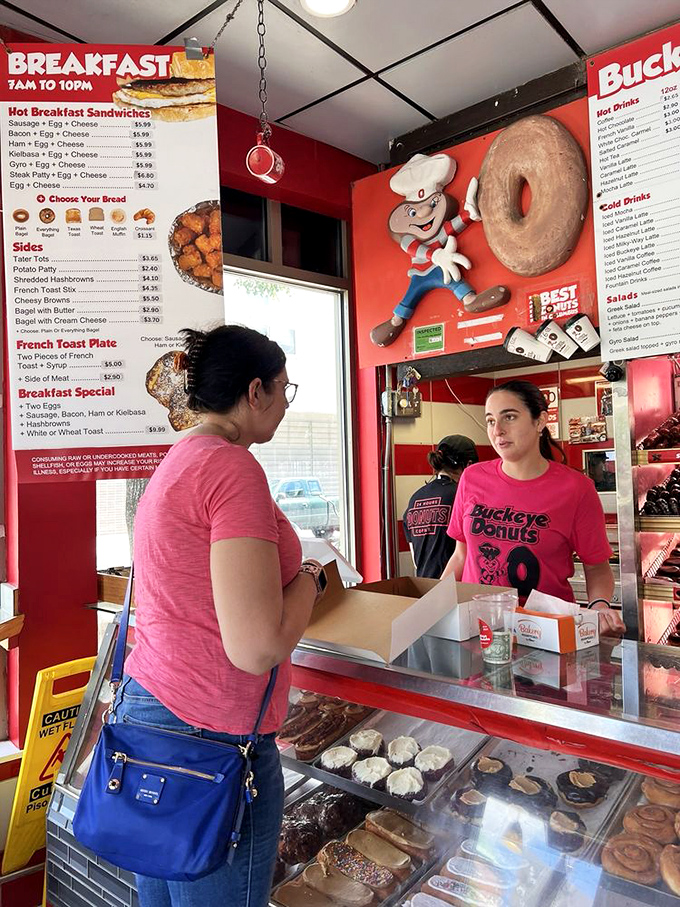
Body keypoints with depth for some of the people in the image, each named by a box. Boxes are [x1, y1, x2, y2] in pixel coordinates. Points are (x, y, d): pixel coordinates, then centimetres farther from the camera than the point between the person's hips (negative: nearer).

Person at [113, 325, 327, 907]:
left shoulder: (177, 462, 9)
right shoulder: (233, 467, -20)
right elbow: (257, 647, -25)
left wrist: (288, 570, 14)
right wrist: (310, 578, -7)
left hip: (146, 706, 9)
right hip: (210, 735, -9)